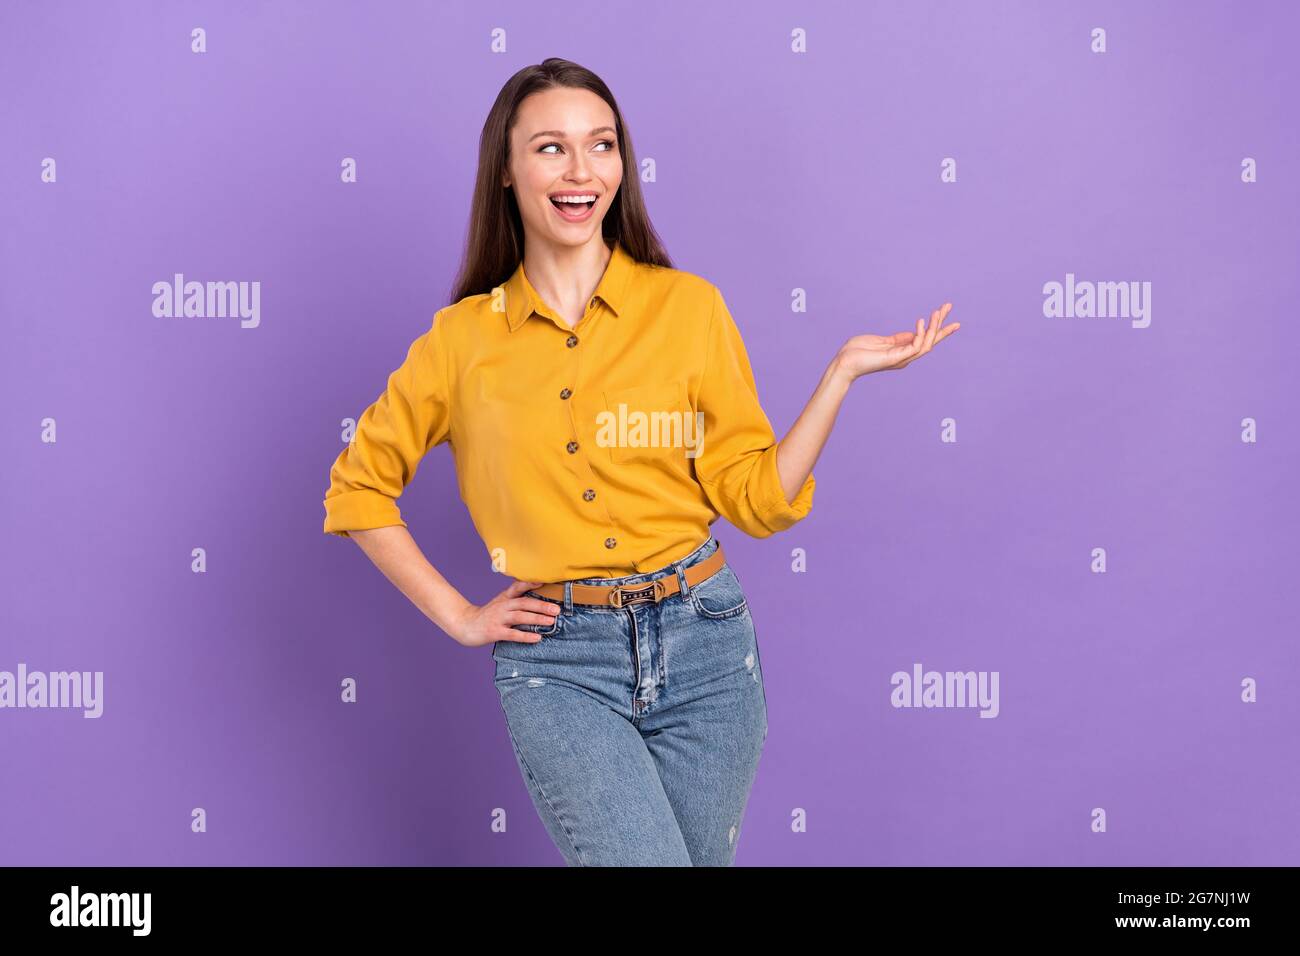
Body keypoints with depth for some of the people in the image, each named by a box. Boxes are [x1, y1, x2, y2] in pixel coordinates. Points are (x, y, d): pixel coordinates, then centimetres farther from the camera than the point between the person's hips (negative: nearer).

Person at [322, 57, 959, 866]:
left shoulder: (689, 305, 1)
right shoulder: (463, 337, 1)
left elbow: (756, 498, 0)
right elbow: (358, 487, 11)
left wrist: (843, 373, -9)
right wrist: (458, 616, 4)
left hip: (702, 643, 2)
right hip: (556, 659, -1)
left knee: (703, 855, 13)